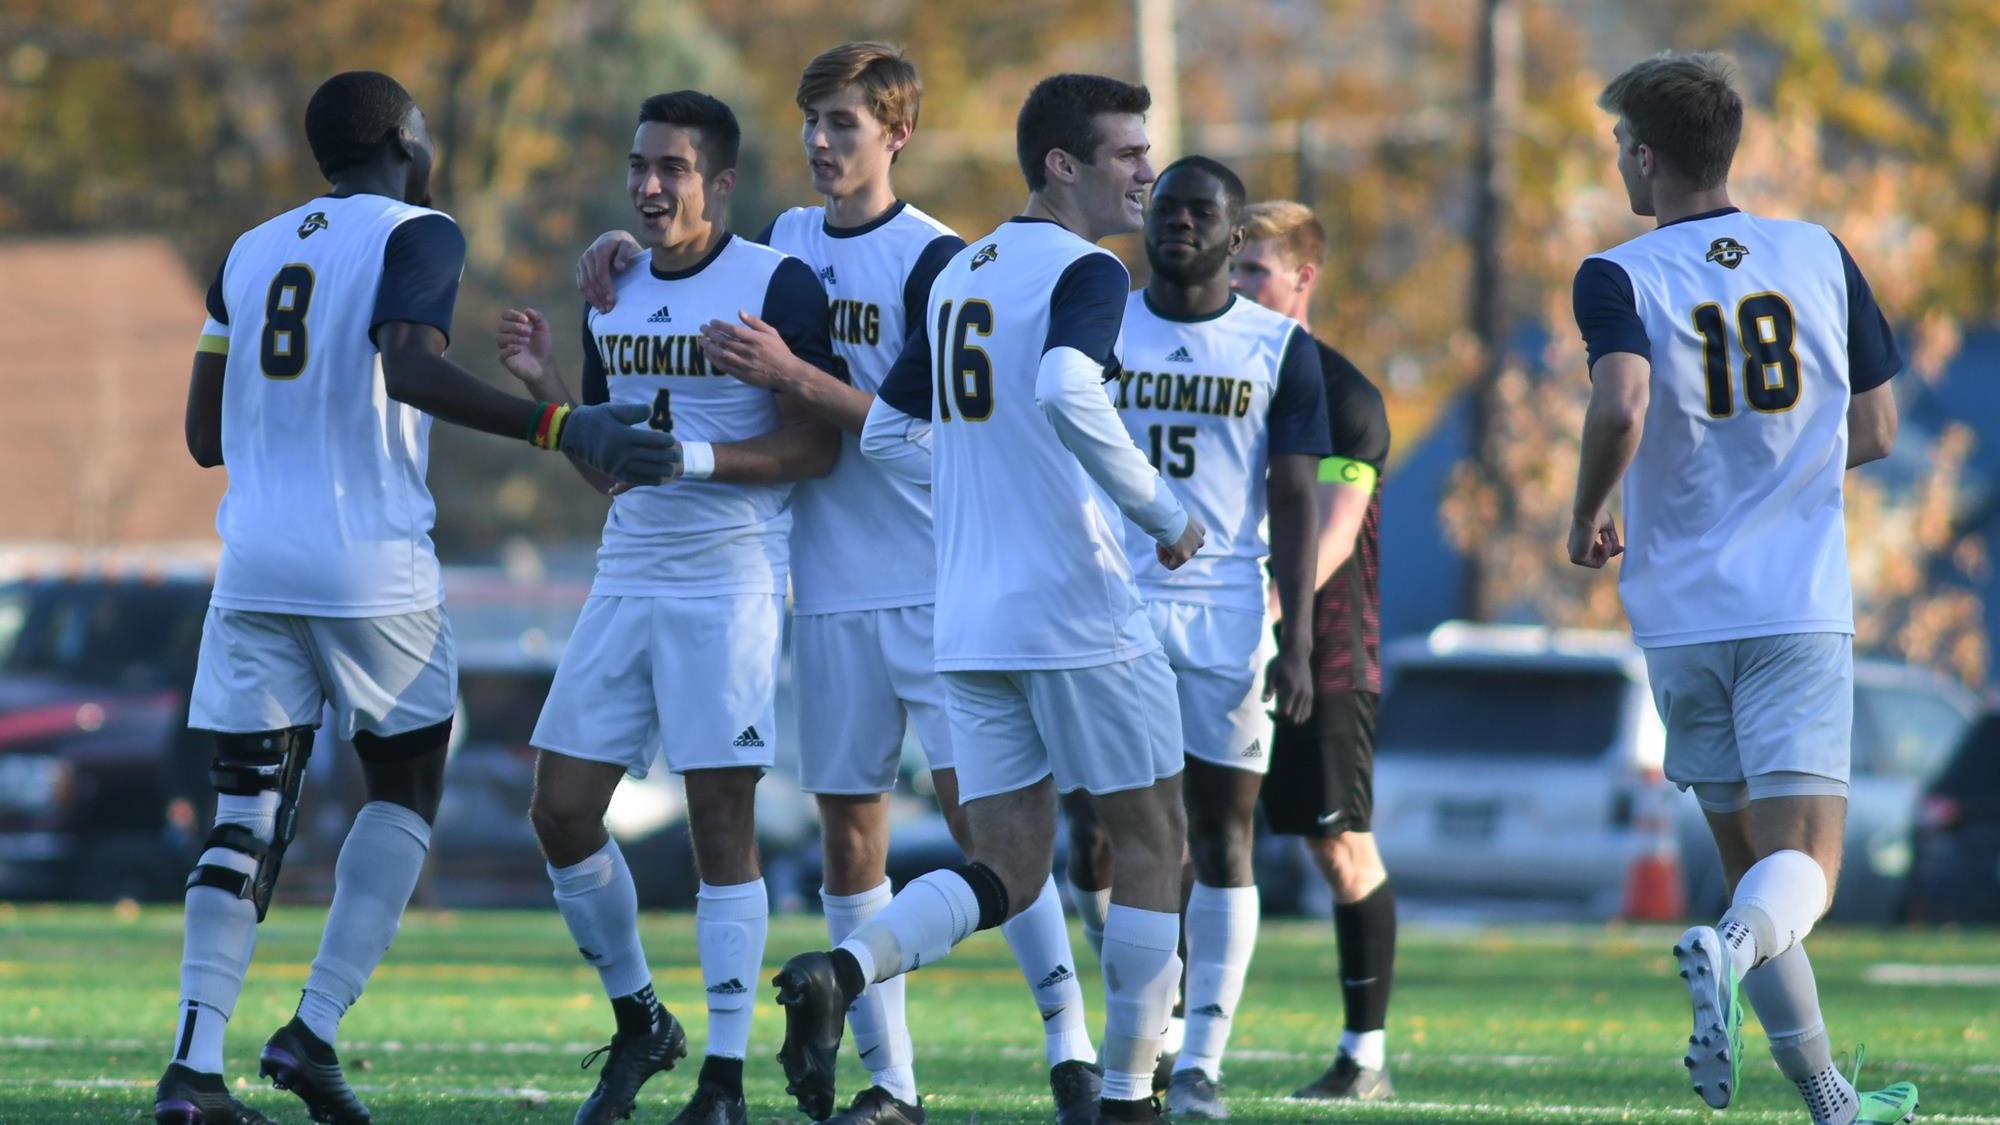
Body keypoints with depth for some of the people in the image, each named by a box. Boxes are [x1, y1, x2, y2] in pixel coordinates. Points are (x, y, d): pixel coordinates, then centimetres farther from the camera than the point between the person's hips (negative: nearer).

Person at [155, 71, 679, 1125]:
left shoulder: (250, 252, 15)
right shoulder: (414, 236, -4)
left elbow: (205, 435, 16)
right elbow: (411, 369, -23)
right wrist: (558, 427, -28)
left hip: (255, 565, 5)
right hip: (371, 567, -5)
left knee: (247, 816, 5)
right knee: (404, 792, 12)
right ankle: (314, 1029, -1)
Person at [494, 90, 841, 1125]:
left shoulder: (775, 288, -8)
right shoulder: (613, 294, 13)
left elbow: (816, 448, -11)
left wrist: (699, 457, -21)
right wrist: (547, 388, 2)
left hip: (729, 585, -7)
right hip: (626, 580, 7)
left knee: (721, 821, -6)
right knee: (561, 811, 4)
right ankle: (638, 1025, 22)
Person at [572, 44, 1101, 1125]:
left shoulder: (933, 261, -8)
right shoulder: (784, 241, 11)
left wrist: (793, 377, -22)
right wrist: (627, 252, 10)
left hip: (938, 585, -6)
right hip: (830, 585, 6)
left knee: (980, 810, -10)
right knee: (849, 831, 5)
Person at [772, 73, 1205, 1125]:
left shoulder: (957, 276, 15)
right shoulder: (1085, 273, -11)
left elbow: (887, 430, 22)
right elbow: (1066, 393, -30)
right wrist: (1159, 511, -19)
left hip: (969, 622, 7)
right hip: (1077, 608, -7)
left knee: (1009, 870, 9)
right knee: (1151, 840, 9)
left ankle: (840, 970, -17)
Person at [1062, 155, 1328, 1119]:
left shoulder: (1279, 349, 4)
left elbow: (1294, 505, 2)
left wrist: (1297, 643, -5)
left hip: (1225, 615, -1)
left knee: (1222, 839, -1)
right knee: (1095, 839, -7)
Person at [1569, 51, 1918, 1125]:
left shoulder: (1619, 277, -4)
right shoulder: (1820, 257, 5)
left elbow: (1622, 407, -23)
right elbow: (1875, 430, 11)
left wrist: (1586, 520, -5)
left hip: (1682, 613, 0)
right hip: (1800, 609, 0)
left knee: (1748, 863, 12)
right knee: (1804, 866, -6)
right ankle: (1732, 952, -39)